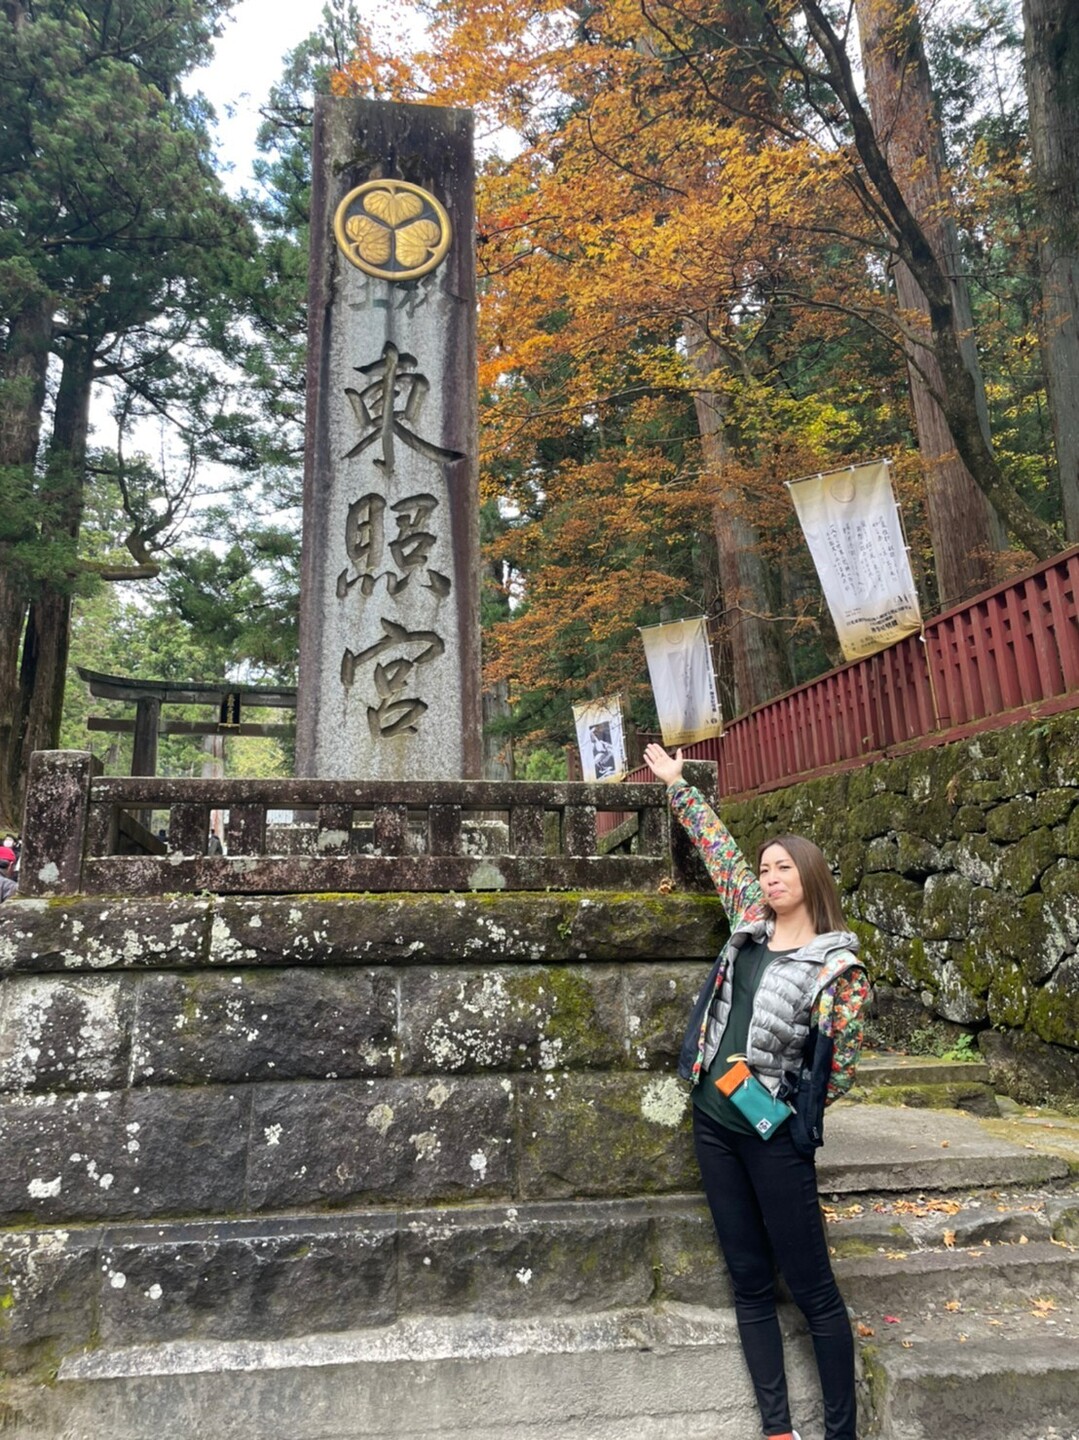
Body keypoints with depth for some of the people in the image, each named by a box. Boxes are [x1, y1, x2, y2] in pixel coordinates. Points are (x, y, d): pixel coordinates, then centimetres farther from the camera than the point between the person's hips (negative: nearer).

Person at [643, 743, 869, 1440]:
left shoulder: (836, 966, -11)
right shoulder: (751, 922, 4)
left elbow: (839, 1073, -7)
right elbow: (718, 846, 13)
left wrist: (778, 1097, 0)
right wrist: (676, 783, 20)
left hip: (774, 1135, -6)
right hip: (714, 1123, 6)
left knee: (812, 1288, 6)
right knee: (751, 1283, 13)